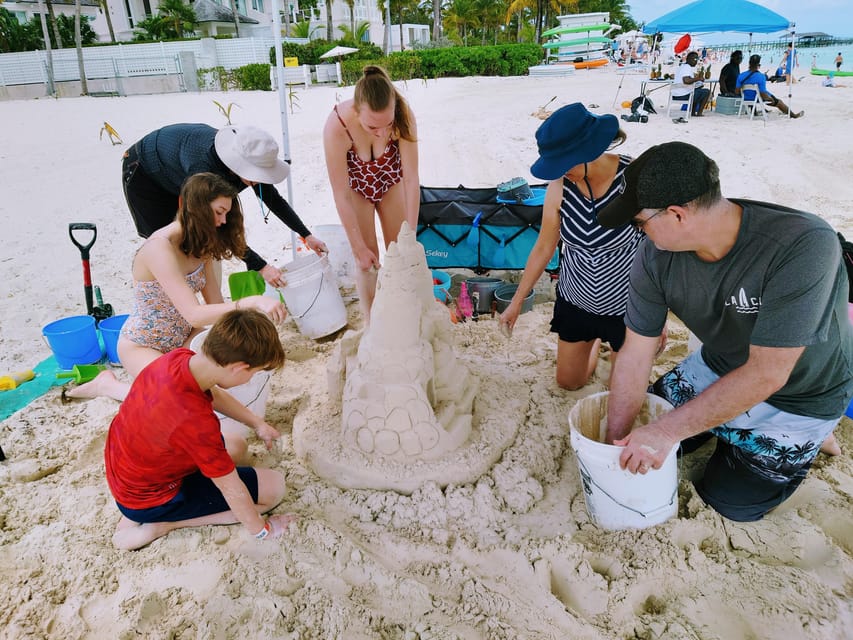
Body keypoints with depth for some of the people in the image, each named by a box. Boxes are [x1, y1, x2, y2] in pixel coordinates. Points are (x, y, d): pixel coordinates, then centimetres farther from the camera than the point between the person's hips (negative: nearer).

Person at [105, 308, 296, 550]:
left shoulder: (178, 357, -18)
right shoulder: (196, 421, -39)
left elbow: (214, 394, 6)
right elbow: (231, 489, -25)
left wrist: (257, 424, 11)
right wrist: (262, 530, -9)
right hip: (148, 498, -8)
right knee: (275, 485, -6)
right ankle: (158, 525, -4)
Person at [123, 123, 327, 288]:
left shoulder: (248, 159, -26)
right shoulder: (202, 166, -46)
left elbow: (273, 199, -13)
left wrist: (306, 235, -15)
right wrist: (261, 267, -46)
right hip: (144, 174, -6)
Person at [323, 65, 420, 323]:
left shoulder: (403, 116, -35)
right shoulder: (336, 127, -38)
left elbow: (412, 180, -30)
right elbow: (341, 195, -30)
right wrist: (359, 247, -25)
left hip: (391, 182, 2)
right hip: (356, 187, -1)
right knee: (367, 259, -3)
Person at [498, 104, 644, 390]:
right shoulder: (559, 187, -15)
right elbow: (543, 248, -3)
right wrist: (516, 302, 2)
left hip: (626, 305, -3)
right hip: (575, 302, 3)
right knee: (569, 382, 20)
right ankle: (595, 339, 48)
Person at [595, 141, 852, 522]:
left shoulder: (802, 245, -39)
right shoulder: (656, 255, -23)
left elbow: (766, 374, -36)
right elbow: (636, 354, -18)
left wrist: (667, 430, -32)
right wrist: (615, 443, -16)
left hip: (799, 393, -4)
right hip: (719, 366, 5)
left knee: (730, 500, 4)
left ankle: (807, 437, 25)